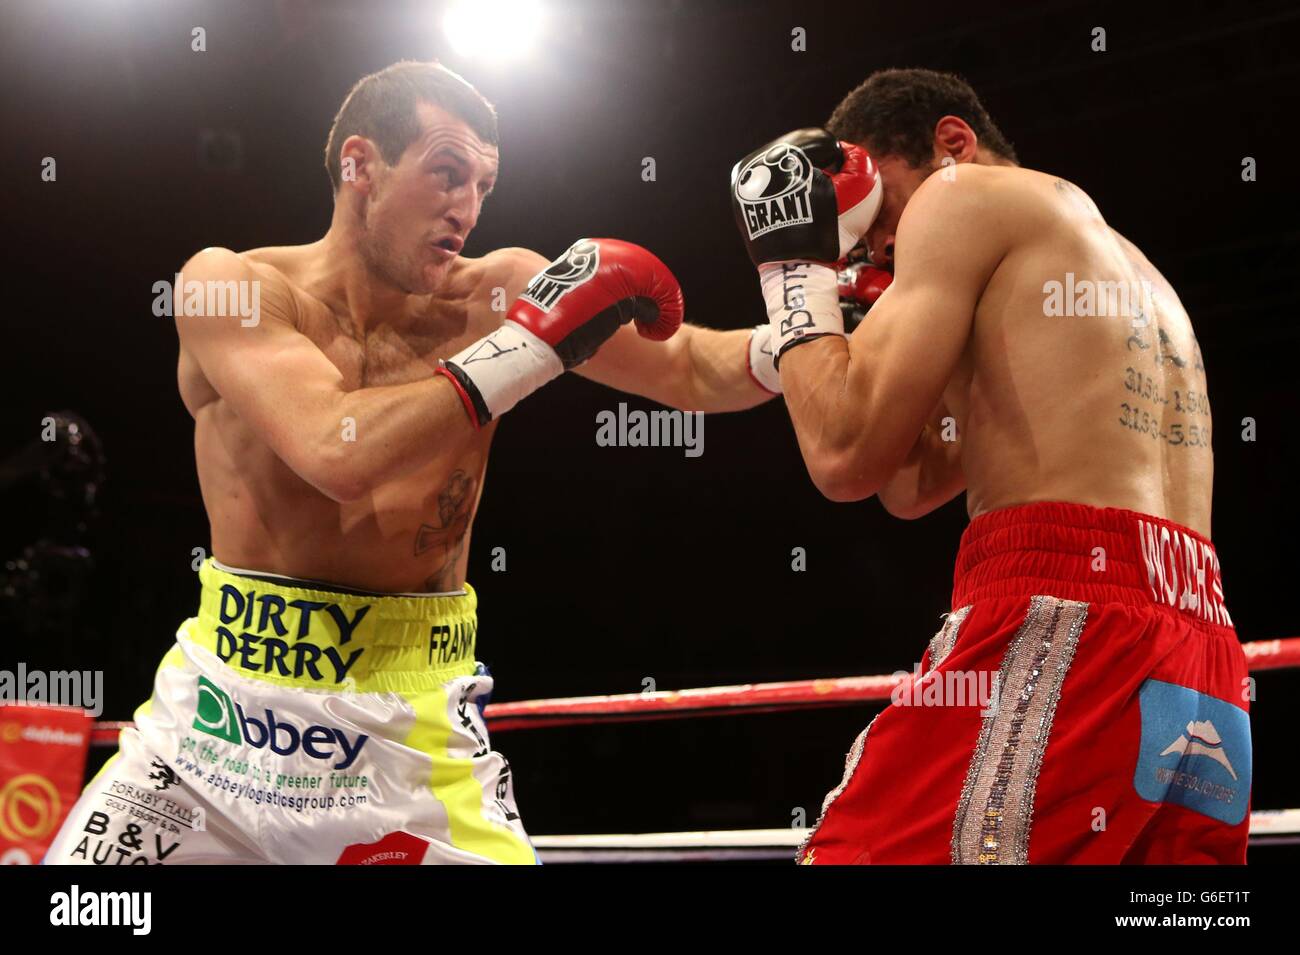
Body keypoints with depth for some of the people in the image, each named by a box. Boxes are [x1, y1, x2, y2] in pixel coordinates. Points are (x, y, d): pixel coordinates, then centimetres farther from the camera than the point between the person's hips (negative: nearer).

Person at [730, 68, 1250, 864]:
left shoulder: (967, 194, 7)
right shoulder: (1123, 264, 32)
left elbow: (847, 456, -4)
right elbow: (913, 486, 34)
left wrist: (793, 263, 11)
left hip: (1060, 626, -9)